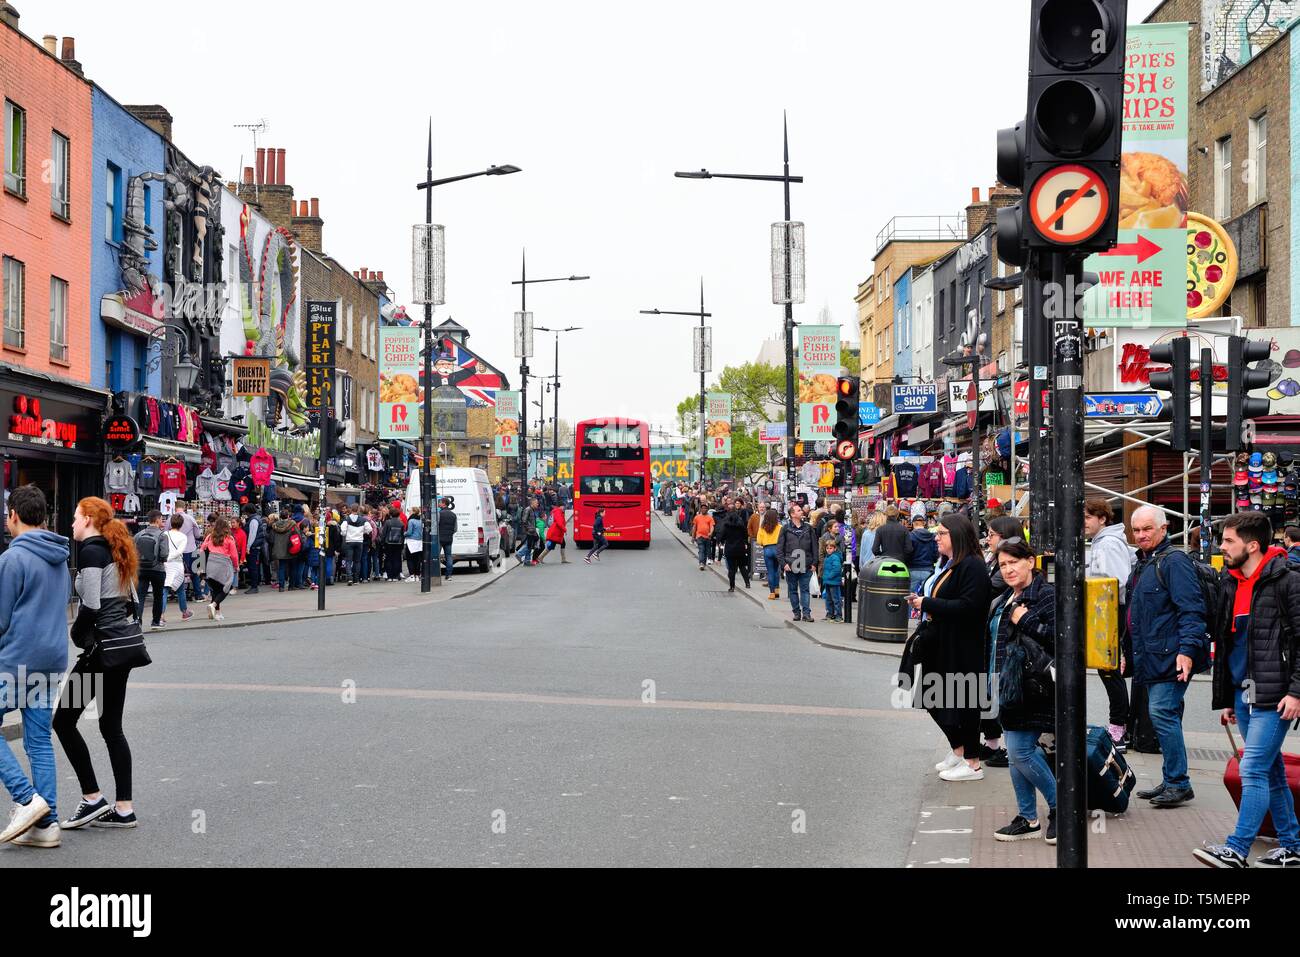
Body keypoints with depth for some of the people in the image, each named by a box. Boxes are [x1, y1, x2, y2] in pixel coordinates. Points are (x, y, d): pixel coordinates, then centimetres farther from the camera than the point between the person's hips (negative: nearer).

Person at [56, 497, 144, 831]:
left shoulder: (91, 551, -12)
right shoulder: (115, 551, 15)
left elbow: (90, 606, -19)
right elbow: (129, 601, 17)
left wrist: (76, 636, -5)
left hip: (102, 646, -9)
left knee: (64, 719, 0)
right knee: (111, 726, 10)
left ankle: (92, 799, -1)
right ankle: (123, 809, 9)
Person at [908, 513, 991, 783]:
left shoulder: (972, 567, -17)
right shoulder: (948, 564, 15)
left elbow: (968, 607, -27)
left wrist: (927, 604, -21)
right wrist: (921, 600, 6)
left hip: (961, 649, -10)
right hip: (939, 646, 10)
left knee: (961, 703, -2)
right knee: (939, 700, 16)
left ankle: (972, 763, 8)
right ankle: (958, 751, 31)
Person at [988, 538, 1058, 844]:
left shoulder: (1047, 596, -11)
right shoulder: (1003, 601, 17)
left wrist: (1027, 621, -20)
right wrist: (993, 685, 25)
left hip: (1031, 689, -9)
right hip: (1007, 688, 9)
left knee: (1020, 752, -11)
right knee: (1017, 754, 9)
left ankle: (1060, 806, 6)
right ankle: (1028, 819, 16)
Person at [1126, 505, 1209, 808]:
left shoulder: (1174, 561, -11)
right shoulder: (1143, 564, 19)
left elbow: (1191, 610, -19)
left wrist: (1187, 650, -27)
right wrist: (1128, 652, 26)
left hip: (1170, 657, -10)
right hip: (1150, 658, 10)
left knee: (1162, 714, -12)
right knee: (1164, 717, 12)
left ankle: (1178, 783, -7)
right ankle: (1170, 781, 17)